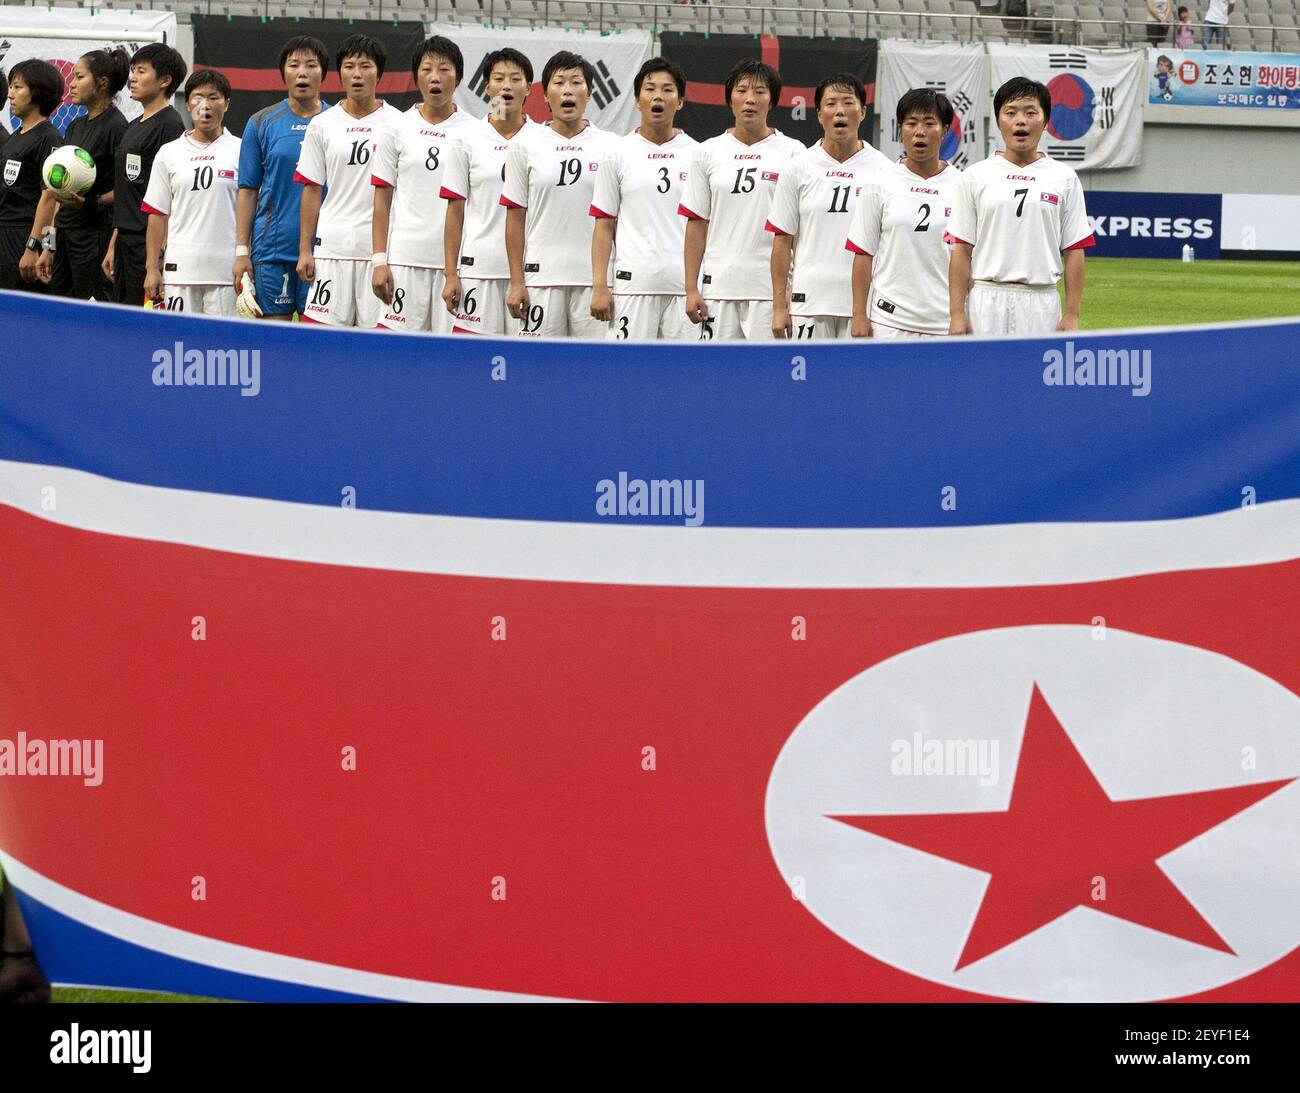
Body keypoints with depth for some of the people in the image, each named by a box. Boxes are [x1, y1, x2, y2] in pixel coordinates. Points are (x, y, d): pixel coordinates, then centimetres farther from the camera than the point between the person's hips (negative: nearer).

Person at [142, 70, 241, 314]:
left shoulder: (240, 152, 4)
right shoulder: (168, 154, 10)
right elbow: (158, 215, 10)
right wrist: (152, 268, 4)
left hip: (226, 272, -2)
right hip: (180, 270, 2)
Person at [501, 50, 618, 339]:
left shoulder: (610, 146, 5)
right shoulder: (525, 144, 5)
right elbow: (515, 218, 5)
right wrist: (516, 282, -1)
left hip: (594, 278, 0)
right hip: (541, 275, 0)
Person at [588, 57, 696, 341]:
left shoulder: (696, 154, 8)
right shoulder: (618, 155, 5)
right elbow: (604, 226, 5)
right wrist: (599, 286, -3)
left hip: (686, 286, 1)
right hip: (633, 283, -1)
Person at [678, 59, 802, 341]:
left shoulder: (792, 152, 2)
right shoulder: (708, 152, 8)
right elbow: (696, 226, 9)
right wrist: (691, 289, 3)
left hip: (770, 289, -2)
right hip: (718, 285, 3)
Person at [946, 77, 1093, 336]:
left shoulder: (1064, 178, 7)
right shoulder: (976, 176, 6)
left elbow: (1074, 252, 5)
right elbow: (962, 250, 4)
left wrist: (1072, 315, -1)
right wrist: (956, 313, -3)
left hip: (1041, 303, 0)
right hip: (986, 302, 0)